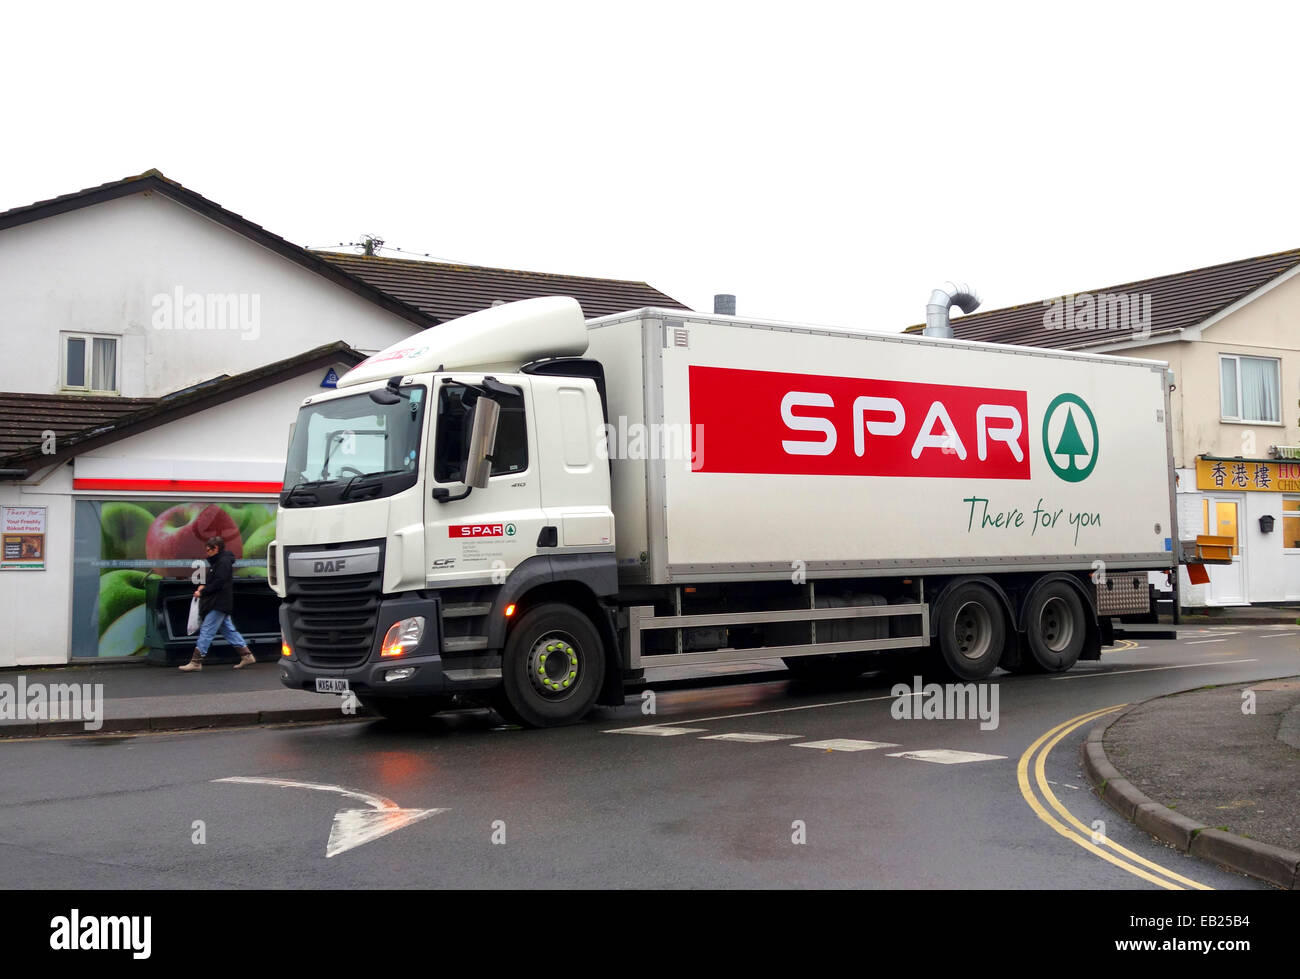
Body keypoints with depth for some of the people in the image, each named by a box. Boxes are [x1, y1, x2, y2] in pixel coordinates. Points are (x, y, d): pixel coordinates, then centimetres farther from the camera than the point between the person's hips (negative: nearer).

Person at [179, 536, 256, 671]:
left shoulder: (223, 562, -15)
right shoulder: (217, 561, 18)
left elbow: (218, 583, -21)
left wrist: (202, 592, -15)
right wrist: (204, 586, 8)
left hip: (219, 604, -11)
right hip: (220, 604, 11)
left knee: (207, 631, -8)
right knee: (228, 630, 12)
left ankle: (196, 661, -7)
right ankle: (246, 655, 13)